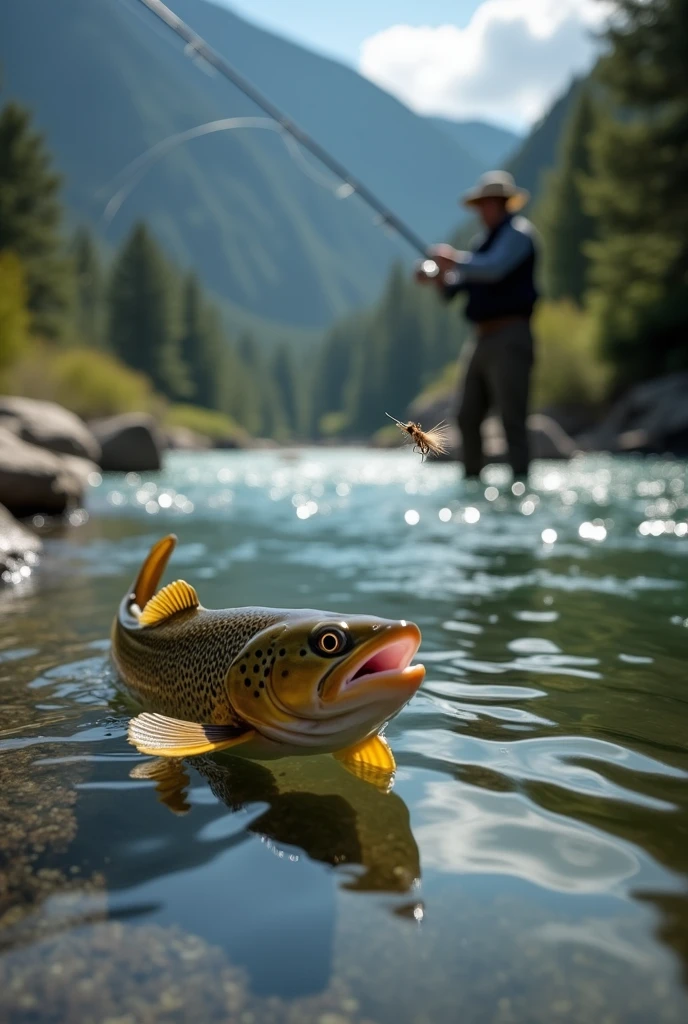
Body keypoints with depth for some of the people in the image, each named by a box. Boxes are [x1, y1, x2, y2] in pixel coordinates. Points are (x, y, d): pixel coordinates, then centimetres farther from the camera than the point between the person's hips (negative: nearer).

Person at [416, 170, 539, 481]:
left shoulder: (518, 231, -2)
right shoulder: (482, 241, 22)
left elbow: (494, 268, -21)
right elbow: (452, 290, 20)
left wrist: (453, 258, -12)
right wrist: (437, 275, 0)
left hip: (509, 337, -9)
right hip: (483, 339, 9)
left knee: (511, 417, -12)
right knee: (468, 417, 8)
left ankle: (520, 481, -10)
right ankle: (471, 477, 17)